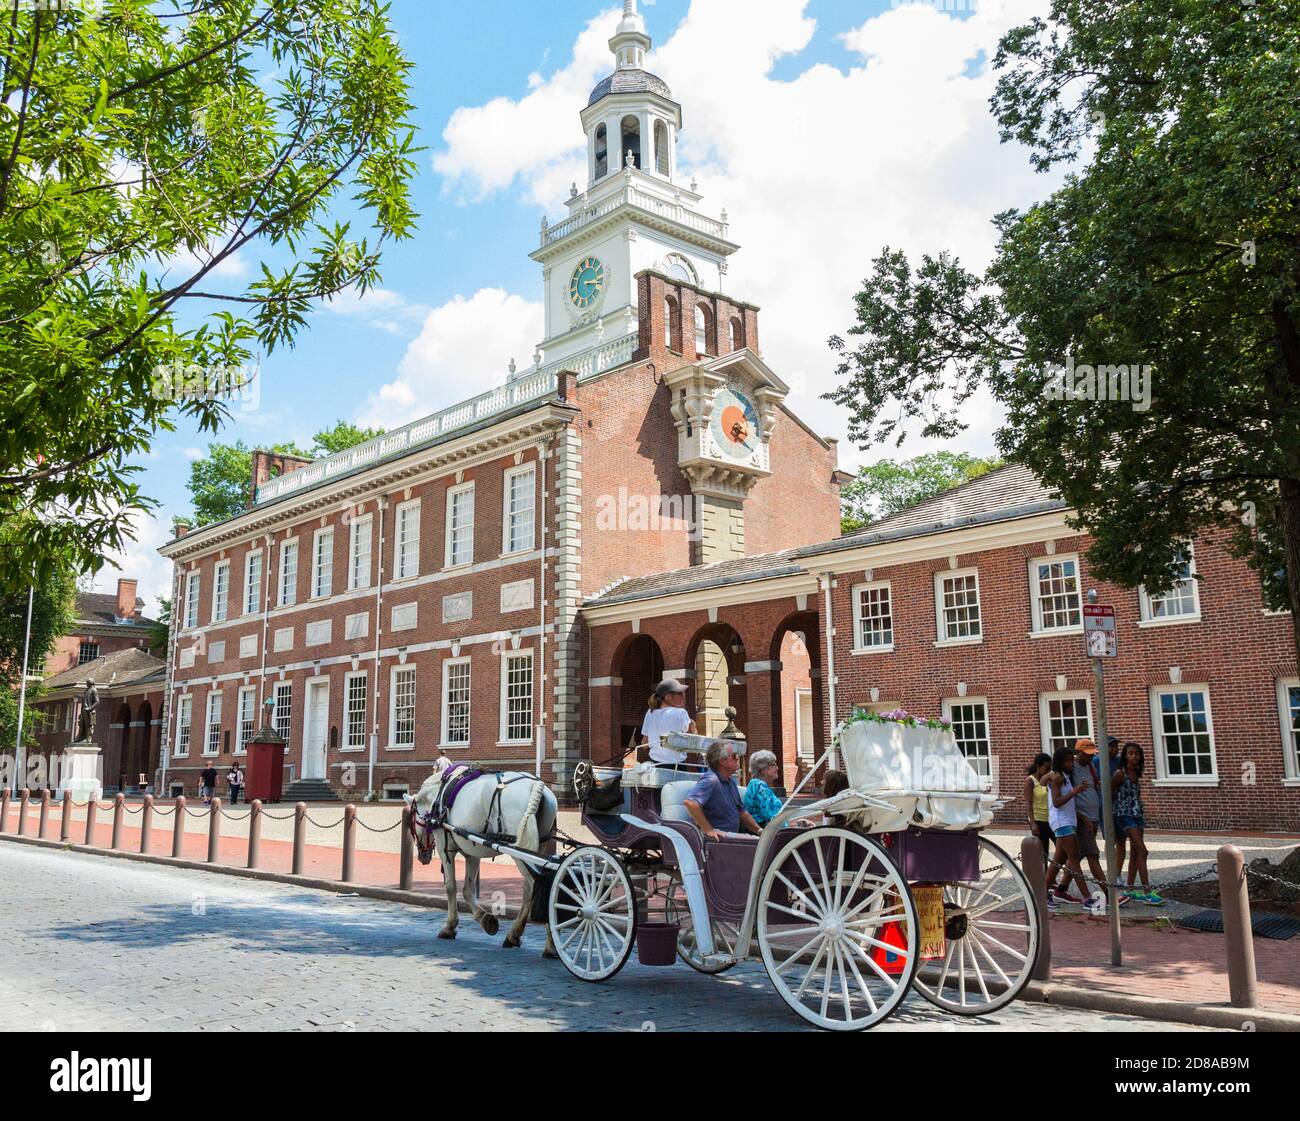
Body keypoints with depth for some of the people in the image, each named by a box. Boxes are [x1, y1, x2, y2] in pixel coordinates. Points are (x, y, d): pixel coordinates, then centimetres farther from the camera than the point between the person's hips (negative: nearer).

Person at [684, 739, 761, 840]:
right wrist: (708, 830, -29)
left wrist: (759, 830, 14)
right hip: (717, 838, -9)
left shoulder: (730, 781, 16)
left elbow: (741, 811, 26)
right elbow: (690, 802, -32)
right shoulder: (711, 780, -17)